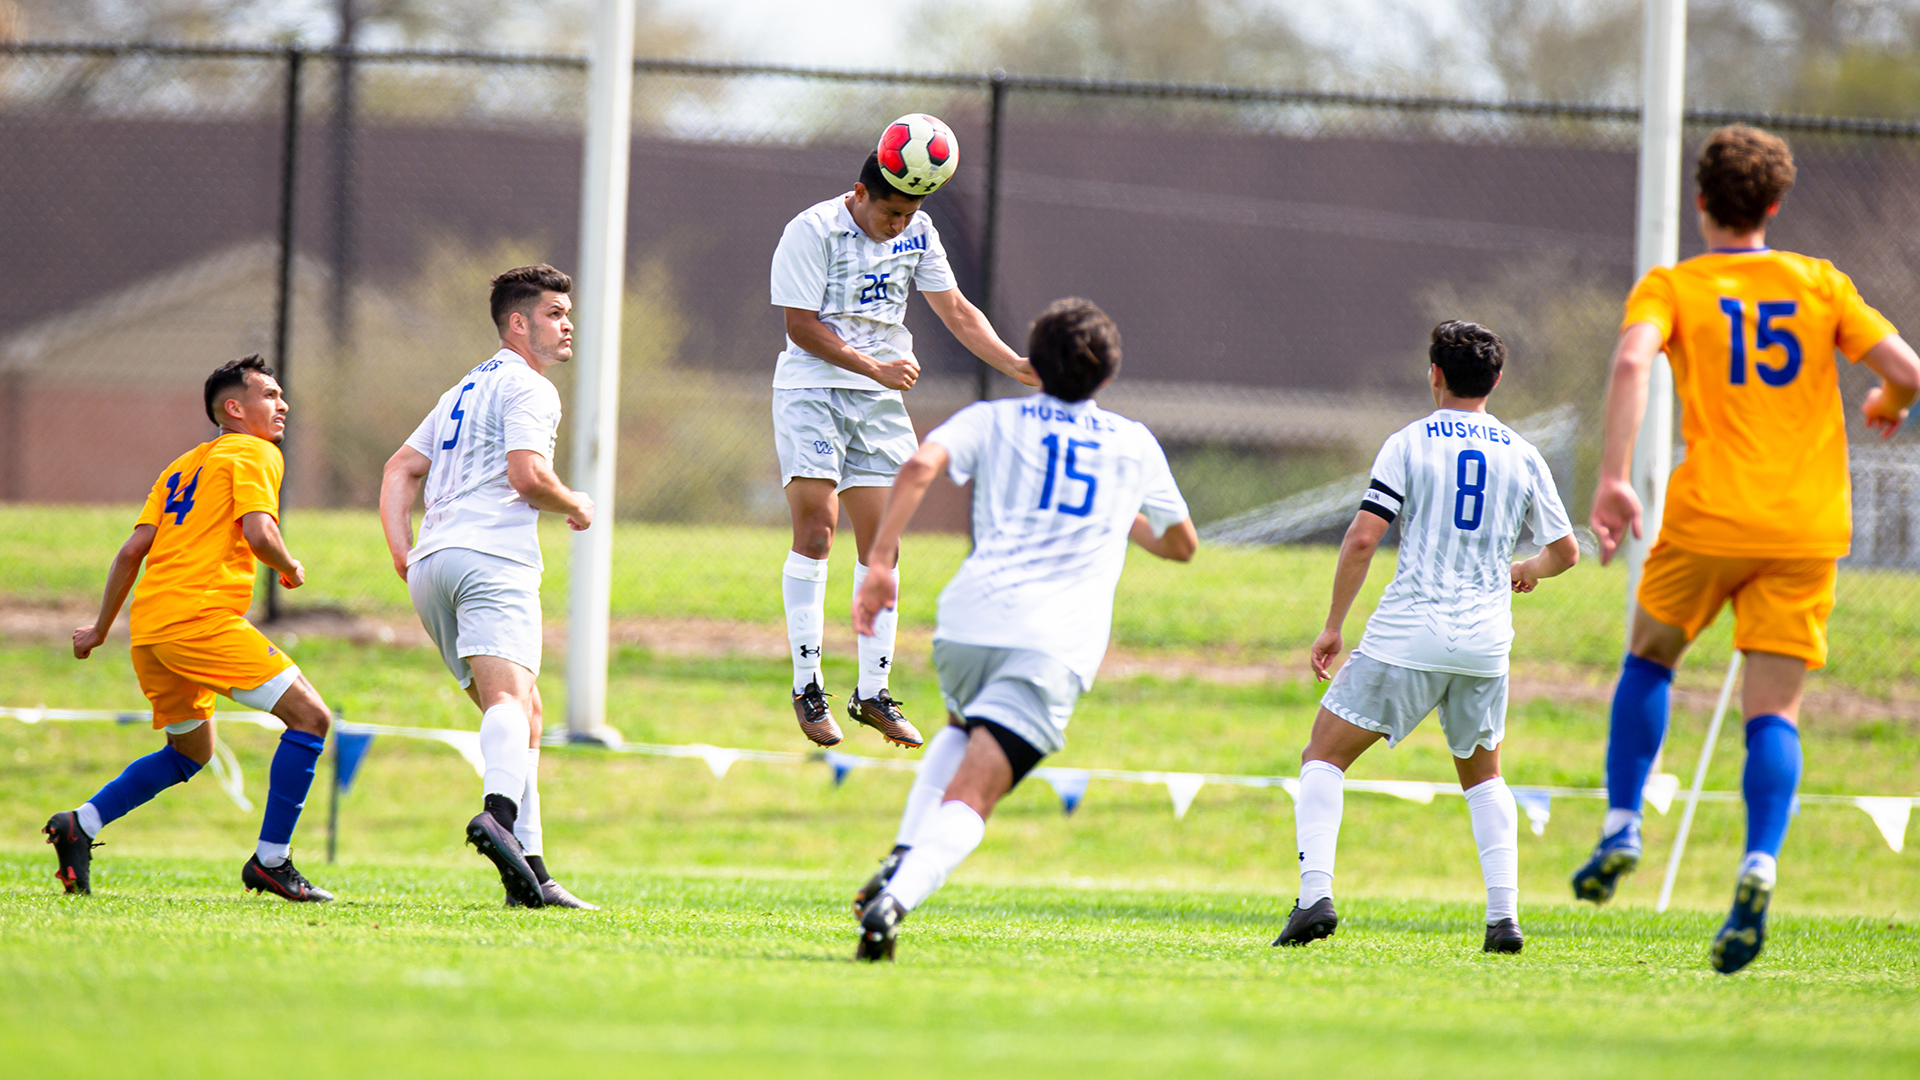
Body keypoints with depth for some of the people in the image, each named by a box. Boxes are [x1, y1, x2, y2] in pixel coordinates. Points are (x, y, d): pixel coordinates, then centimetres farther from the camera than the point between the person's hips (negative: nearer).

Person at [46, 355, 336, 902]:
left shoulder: (181, 467, 25)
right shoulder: (254, 454, 2)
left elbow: (133, 549, 19)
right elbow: (258, 533, -14)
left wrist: (101, 628, 24)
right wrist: (291, 569, 6)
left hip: (151, 628, 9)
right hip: (203, 616, -9)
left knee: (191, 752, 25)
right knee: (311, 717, -6)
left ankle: (81, 823, 13)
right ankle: (271, 860, -10)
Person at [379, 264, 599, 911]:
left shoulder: (465, 391, 29)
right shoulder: (527, 388, 1)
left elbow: (399, 470, 26)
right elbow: (527, 475, -13)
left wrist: (402, 552, 15)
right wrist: (577, 508, 6)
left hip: (432, 566, 9)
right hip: (492, 558, -9)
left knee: (524, 712, 11)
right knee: (510, 697, -25)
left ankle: (529, 873, 3)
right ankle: (498, 812, -52)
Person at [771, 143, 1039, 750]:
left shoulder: (917, 233, 5)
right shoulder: (813, 232, -12)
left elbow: (955, 311, 9)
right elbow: (801, 325, -13)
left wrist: (1015, 365, -2)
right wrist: (876, 368, -19)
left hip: (880, 403, 5)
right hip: (811, 390, -5)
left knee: (880, 540, 1)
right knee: (816, 527, -14)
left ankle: (872, 692, 7)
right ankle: (807, 686, -8)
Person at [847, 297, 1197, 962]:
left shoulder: (993, 420, 15)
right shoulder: (1135, 445, 20)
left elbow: (921, 465, -5)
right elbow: (1181, 544, 34)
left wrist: (879, 563, -8)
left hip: (970, 619, 2)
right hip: (1058, 645, -2)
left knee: (965, 728, 34)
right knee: (969, 798, -9)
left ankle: (904, 859, 12)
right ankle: (896, 900, -37)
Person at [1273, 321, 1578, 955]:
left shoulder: (1409, 444, -1)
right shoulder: (1522, 456, 8)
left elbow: (1363, 537, -9)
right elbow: (1565, 552, 16)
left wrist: (1333, 627, -1)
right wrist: (1527, 571, 39)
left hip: (1406, 638, -3)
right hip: (1485, 641, 3)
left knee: (1323, 759, 6)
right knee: (1482, 775, 23)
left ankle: (1316, 895, -13)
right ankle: (1504, 916, 9)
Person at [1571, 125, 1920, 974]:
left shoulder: (1670, 288, 4)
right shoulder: (1820, 284, 10)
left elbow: (1631, 360, -17)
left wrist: (1613, 479, -21)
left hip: (1709, 520, -1)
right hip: (1808, 524, 1)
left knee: (1649, 659, 25)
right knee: (1773, 712, -1)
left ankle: (1621, 830, 17)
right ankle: (1759, 866, -24)